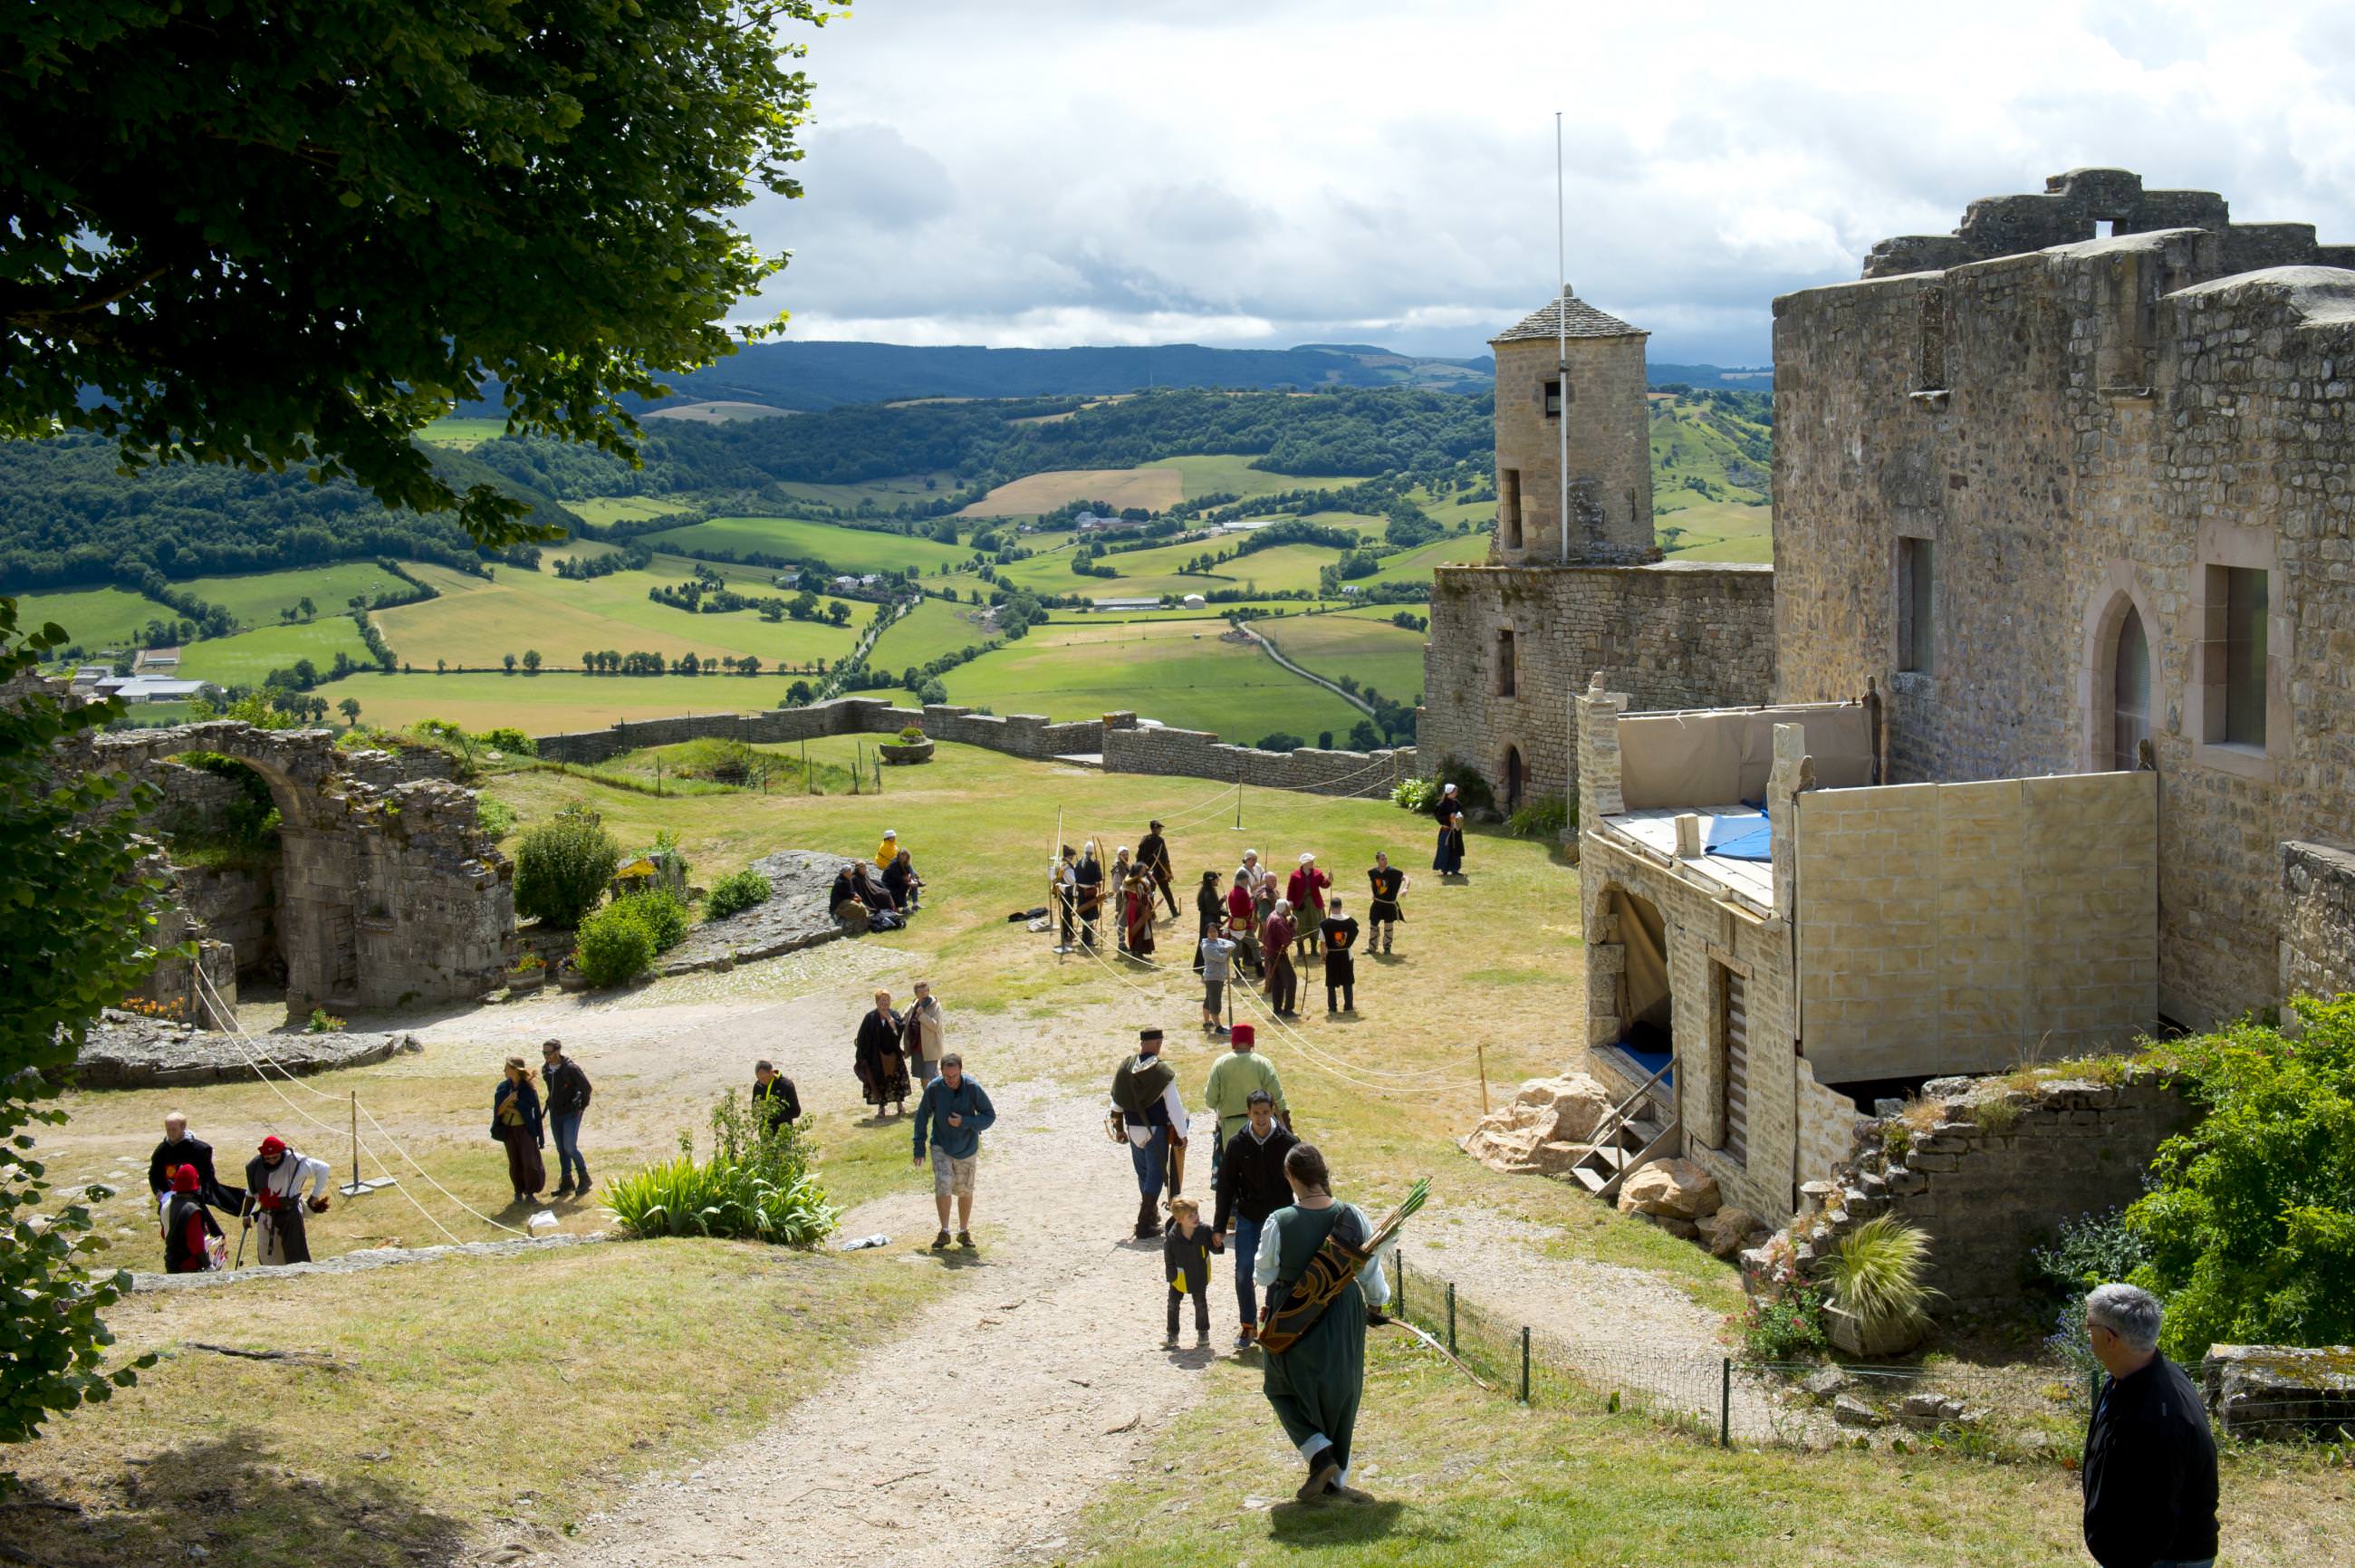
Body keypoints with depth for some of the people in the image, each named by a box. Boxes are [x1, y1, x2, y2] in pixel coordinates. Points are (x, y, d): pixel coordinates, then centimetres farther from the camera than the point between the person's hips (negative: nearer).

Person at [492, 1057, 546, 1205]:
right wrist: (508, 1099, -19)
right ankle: (518, 1191, 23)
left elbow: (536, 1110, -3)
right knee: (515, 1163, 9)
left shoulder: (529, 1088, -7)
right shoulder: (503, 1087, 1)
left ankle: (530, 1192, 7)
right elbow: (498, 1111, -1)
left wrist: (540, 1136, -4)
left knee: (530, 1162, -8)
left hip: (526, 1129, -3)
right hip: (509, 1129, 3)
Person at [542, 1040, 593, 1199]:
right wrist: (551, 1104, 15)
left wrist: (582, 1107, -5)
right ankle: (566, 1183, 17)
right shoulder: (545, 1069, 4)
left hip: (571, 1113, -7)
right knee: (561, 1150, 9)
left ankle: (584, 1179, 6)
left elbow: (587, 1088, -11)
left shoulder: (571, 1068, -18)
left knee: (570, 1148, -11)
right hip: (555, 1114, 7)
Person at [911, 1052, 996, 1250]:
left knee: (965, 1191, 10)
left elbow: (990, 1115, -10)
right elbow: (922, 1116, -3)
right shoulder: (934, 1088, -16)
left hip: (966, 1149, 0)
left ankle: (964, 1232, 28)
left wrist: (965, 1122, -24)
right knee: (942, 1186, -16)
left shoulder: (972, 1088, -18)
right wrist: (919, 1147, -1)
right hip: (941, 1148, 0)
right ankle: (944, 1232, -5)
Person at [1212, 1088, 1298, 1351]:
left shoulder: (1287, 1142, -10)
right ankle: (1248, 1326, 13)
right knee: (1243, 1274, -2)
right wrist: (1219, 1226, 0)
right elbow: (1225, 1185, 0)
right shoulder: (1237, 1143, -7)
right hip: (1248, 1217, 1)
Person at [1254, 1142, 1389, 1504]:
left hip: (1294, 1322, -3)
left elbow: (1265, 1273, -6)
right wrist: (1379, 1299, 21)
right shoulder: (1353, 1218, -13)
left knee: (1285, 1389, 19)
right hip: (1343, 1321, 3)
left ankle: (1320, 1454, 1)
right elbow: (1371, 1271, 1)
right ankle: (1336, 1478, 25)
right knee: (1339, 1393, 18)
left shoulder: (1279, 1223, -21)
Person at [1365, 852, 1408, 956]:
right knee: (1373, 924, 8)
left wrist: (1404, 888, -35)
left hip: (1390, 903, -3)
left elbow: (1405, 878, -17)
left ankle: (1387, 947, 24)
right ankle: (1371, 947, 22)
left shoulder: (1393, 871, -16)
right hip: (1377, 902, 3)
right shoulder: (1373, 872, -5)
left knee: (1388, 926, 8)